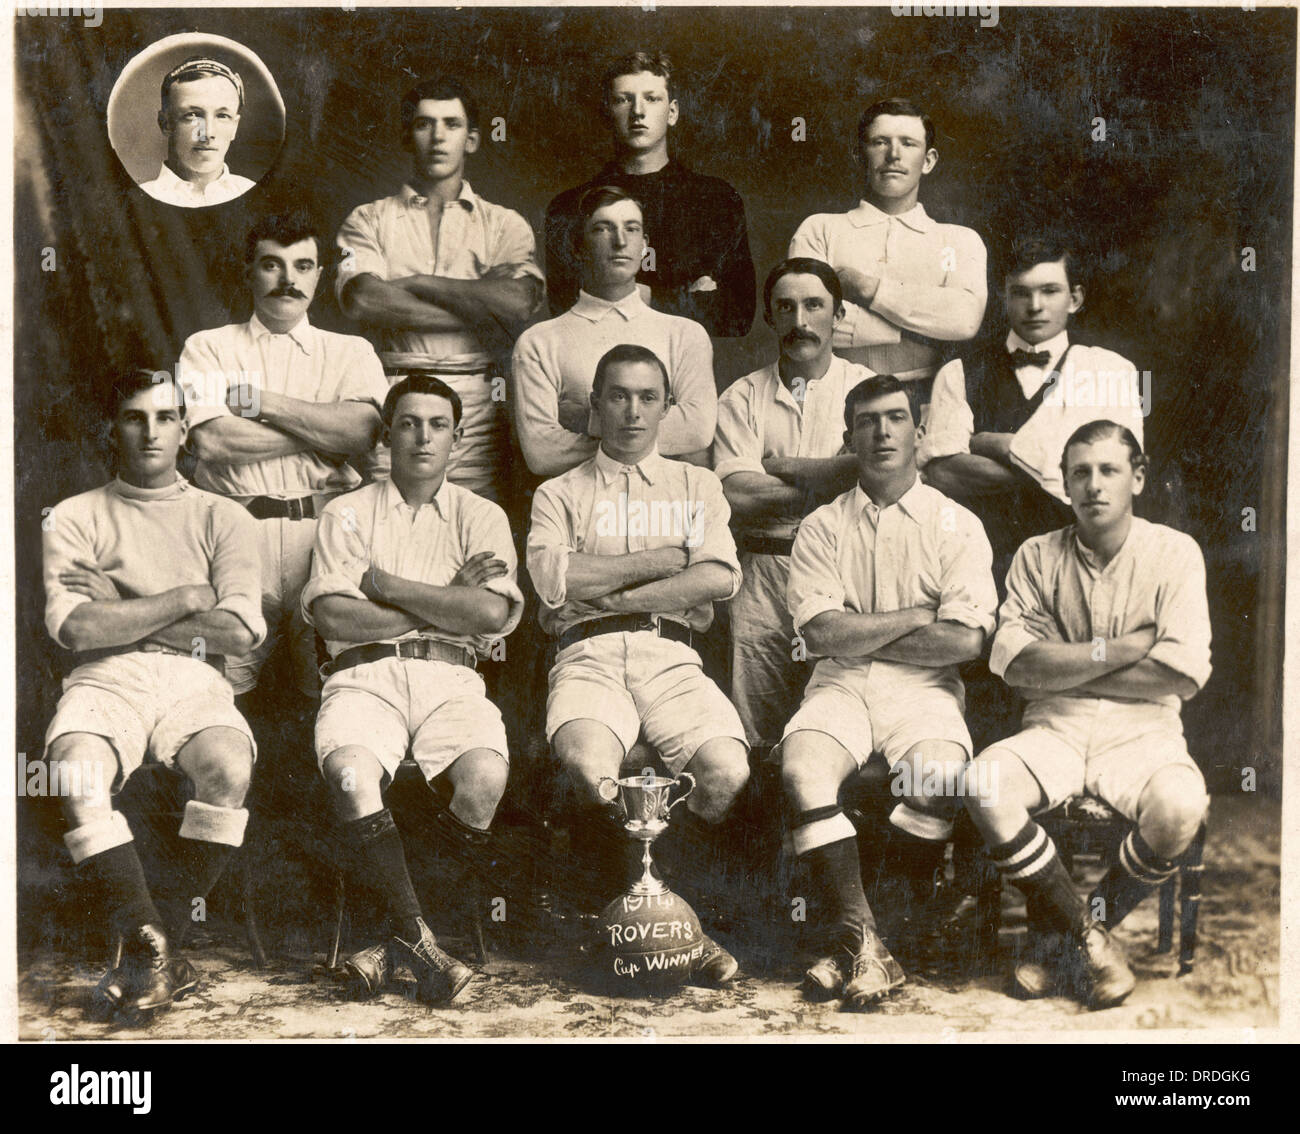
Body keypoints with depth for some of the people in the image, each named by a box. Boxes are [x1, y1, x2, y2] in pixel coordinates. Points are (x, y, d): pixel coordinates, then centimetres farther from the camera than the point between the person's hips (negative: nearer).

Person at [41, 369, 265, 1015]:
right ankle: (154, 956, -29)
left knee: (229, 767, -33)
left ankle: (148, 947, -21)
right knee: (75, 769, -34)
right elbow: (75, 627, -3)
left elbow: (240, 631, 0)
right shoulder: (74, 519, 14)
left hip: (194, 681, 0)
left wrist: (119, 616, 0)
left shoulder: (222, 519, 16)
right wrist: (186, 599, -1)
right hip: (105, 680, 0)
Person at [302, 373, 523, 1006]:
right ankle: (418, 937, -25)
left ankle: (403, 938, -15)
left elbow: (494, 614, -3)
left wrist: (386, 583, -2)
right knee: (350, 770, -34)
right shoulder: (347, 514, 17)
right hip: (365, 674, 0)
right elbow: (331, 615, 0)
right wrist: (446, 605, -1)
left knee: (486, 774, -32)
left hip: (450, 677, 0)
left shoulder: (481, 517, 17)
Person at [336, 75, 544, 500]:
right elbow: (362, 301, -6)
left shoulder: (505, 224, 14)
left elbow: (518, 304, -5)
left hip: (477, 414, 0)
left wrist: (417, 283, -3)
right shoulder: (368, 220, 13)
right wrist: (476, 314, -6)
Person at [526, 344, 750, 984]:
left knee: (727, 769, -29)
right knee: (590, 765, -35)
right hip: (588, 654, -1)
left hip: (671, 653, 1)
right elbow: (552, 580, -3)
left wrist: (608, 594, -3)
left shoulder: (697, 487, 22)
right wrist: (663, 559, 0)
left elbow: (719, 578, 2)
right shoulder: (559, 494, 19)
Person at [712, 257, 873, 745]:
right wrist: (832, 484, -8)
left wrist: (780, 466, -6)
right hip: (763, 577, 1)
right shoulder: (742, 398, 9)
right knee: (758, 746, 1)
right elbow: (737, 499, -6)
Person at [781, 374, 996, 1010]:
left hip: (922, 689, -1)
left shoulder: (956, 525, 8)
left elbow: (966, 640, -6)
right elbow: (822, 633, -3)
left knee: (938, 777, -33)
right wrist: (918, 614, -3)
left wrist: (861, 637, -3)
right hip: (840, 687, 1)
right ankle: (860, 940, -28)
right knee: (801, 767, -30)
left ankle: (895, 925, -12)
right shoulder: (822, 527, 12)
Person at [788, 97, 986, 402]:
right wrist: (919, 328, -3)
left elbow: (966, 319, -2)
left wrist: (866, 286, -2)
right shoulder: (819, 230, 15)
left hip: (924, 410, 1)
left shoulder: (959, 240, 19)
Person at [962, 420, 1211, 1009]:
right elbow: (1018, 665, -5)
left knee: (1180, 805, -34)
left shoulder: (1175, 552, 4)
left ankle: (1077, 943, -10)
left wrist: (1066, 666, -6)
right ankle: (1090, 938, -13)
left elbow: (1183, 676, -8)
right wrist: (1122, 649, -10)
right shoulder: (1037, 556, 8)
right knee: (985, 785, -30)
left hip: (1143, 728, -1)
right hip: (1055, 726, 1)